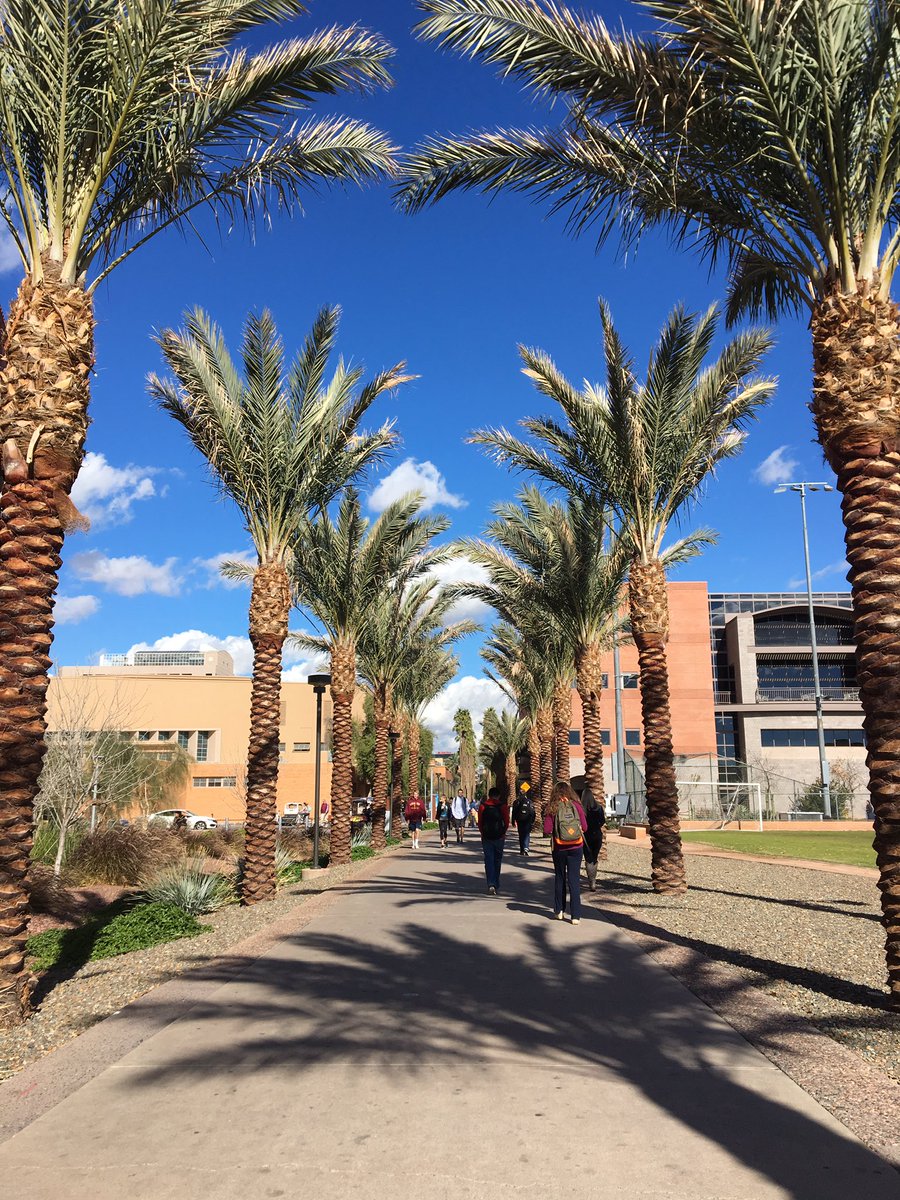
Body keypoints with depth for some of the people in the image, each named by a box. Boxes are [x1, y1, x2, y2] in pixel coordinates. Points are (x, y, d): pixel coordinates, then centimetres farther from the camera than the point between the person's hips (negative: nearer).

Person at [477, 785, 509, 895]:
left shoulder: (482, 806, -1)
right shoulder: (503, 806, -4)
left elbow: (479, 823, 0)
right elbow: (506, 823, -4)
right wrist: (503, 833, 11)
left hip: (486, 837, 0)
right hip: (499, 837, 0)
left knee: (489, 861, 2)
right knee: (497, 862, 13)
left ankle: (491, 885, -13)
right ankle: (496, 886, 19)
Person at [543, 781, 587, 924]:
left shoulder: (552, 808, -7)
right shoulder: (576, 806, -5)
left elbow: (547, 830, -11)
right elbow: (584, 827, -2)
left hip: (559, 848, 0)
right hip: (576, 848, 0)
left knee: (559, 878, 17)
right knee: (574, 879, 3)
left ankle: (559, 910, 24)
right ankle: (575, 915, 0)